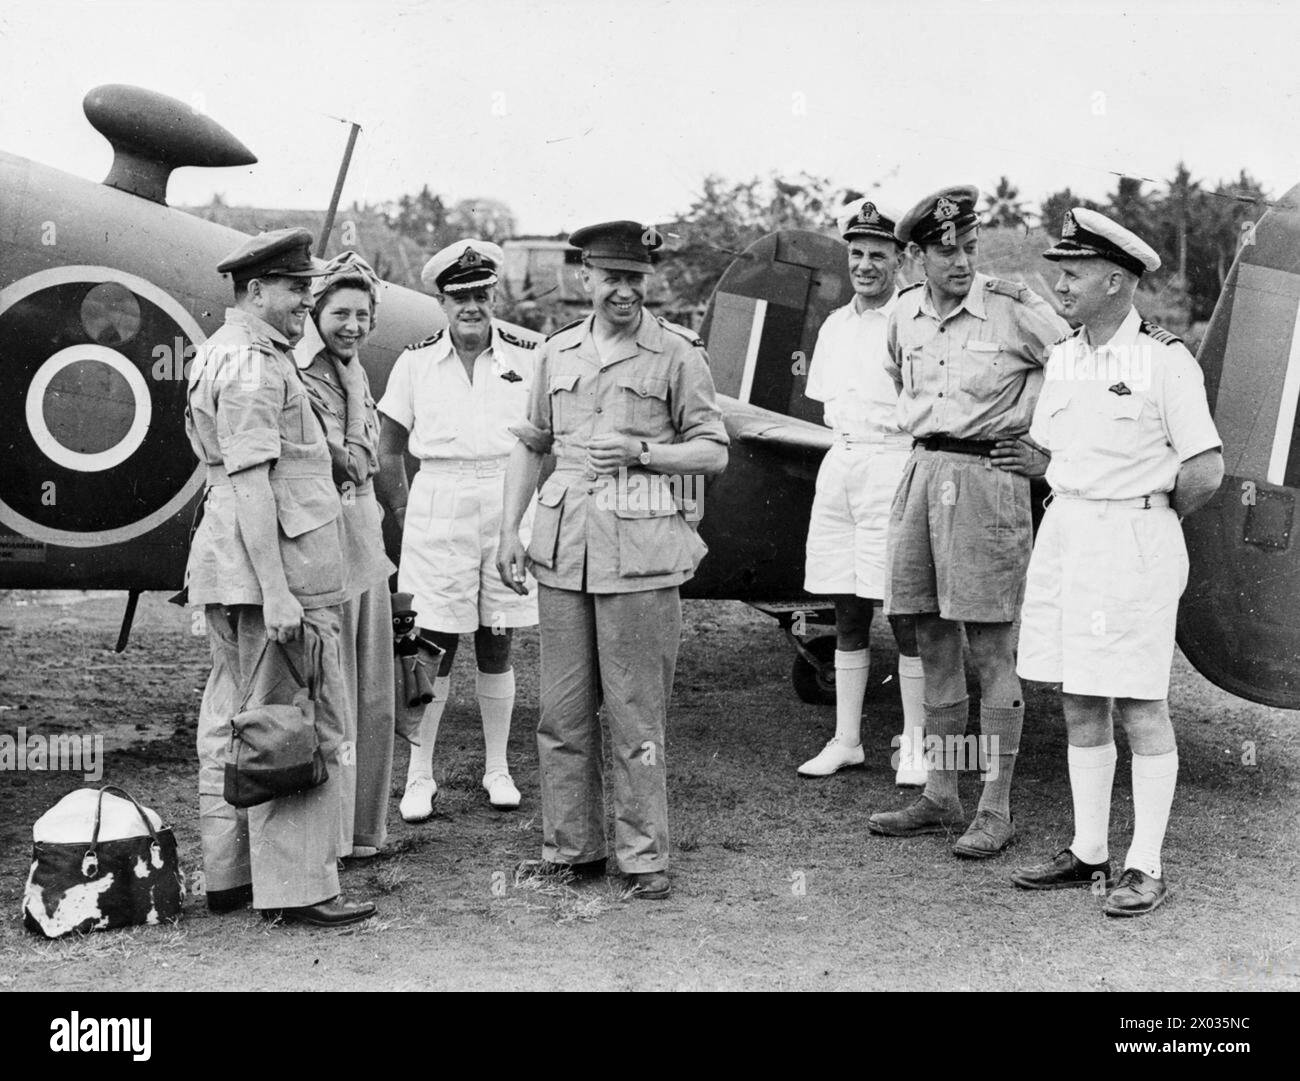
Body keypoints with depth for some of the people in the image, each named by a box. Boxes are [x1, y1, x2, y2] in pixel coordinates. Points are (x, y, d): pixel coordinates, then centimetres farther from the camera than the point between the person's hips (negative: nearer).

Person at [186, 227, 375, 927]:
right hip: (271, 562, -11)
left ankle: (226, 875, 22)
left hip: (226, 569, 11)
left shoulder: (221, 352, 18)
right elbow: (250, 481, -21)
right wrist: (276, 591, -24)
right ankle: (295, 887, -2)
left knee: (231, 718, 13)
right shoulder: (255, 366, -15)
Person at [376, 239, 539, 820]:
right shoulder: (417, 361, 2)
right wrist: (405, 515, 3)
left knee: (496, 643, 9)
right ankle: (419, 777, 10)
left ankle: (498, 768, 21)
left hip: (506, 505, 1)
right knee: (434, 645, -1)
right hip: (438, 505, -1)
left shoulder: (526, 357, 2)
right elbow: (389, 450, 9)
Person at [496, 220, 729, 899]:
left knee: (636, 711, -1)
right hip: (562, 543, 4)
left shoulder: (677, 354, 1)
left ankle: (644, 856, 9)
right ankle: (571, 847, 18)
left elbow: (714, 452, 3)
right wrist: (509, 530, 11)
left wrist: (641, 451, -12)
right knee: (563, 708, 7)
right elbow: (530, 445, 19)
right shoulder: (557, 353, 13)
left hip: (640, 548, -4)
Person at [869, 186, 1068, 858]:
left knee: (990, 651, -3)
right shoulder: (905, 313, 10)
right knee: (933, 644, 10)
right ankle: (940, 798, 18)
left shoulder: (1015, 309, -8)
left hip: (987, 479, -6)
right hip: (922, 472, 6)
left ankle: (996, 810, 4)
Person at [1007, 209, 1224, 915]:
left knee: (1139, 706, -1)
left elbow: (1204, 470, -10)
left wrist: (1145, 520, 2)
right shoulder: (1062, 358, 10)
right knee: (1078, 701, 10)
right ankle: (1088, 853, 20)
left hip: (1134, 544, -7)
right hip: (1063, 534, 7)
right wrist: (1074, 508, 9)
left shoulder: (1166, 361, -10)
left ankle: (1145, 868, 7)